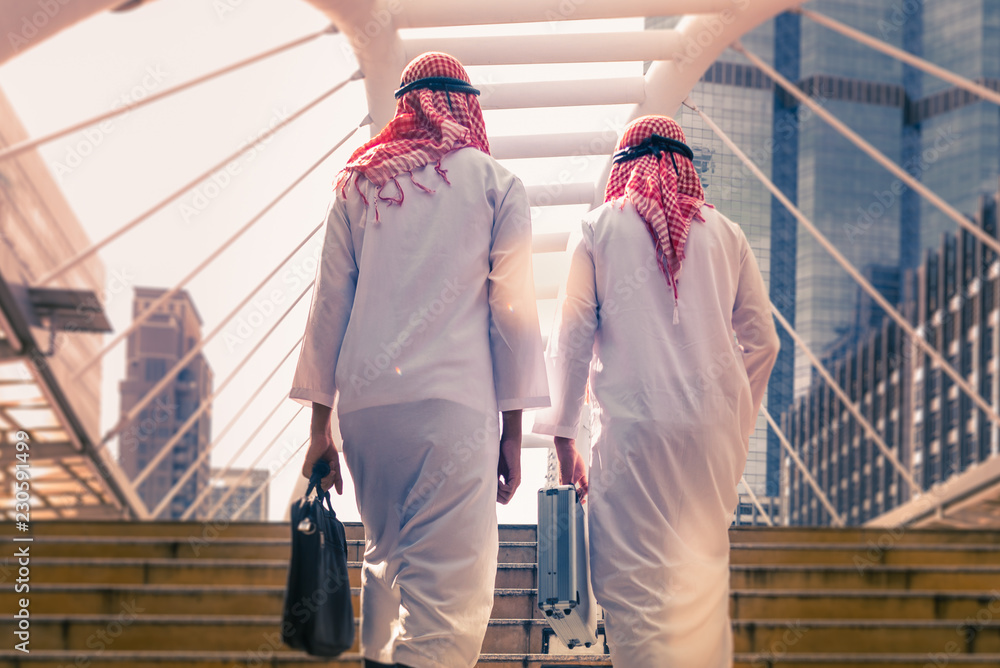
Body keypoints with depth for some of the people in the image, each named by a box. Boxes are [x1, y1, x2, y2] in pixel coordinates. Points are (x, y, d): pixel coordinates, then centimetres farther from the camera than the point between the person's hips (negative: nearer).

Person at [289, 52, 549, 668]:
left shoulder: (358, 184, 15)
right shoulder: (498, 184, 6)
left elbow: (330, 307, 13)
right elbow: (513, 312, 2)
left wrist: (321, 425, 16)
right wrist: (513, 430, 6)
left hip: (364, 399, 4)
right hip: (452, 399, -4)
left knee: (387, 557, 22)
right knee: (451, 583, -7)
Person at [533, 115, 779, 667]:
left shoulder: (599, 227, 5)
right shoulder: (725, 233, 10)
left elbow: (572, 338, 1)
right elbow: (761, 342, 10)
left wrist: (564, 438, 6)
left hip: (634, 423, -3)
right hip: (713, 428, 3)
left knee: (632, 580, -1)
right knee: (704, 571, 13)